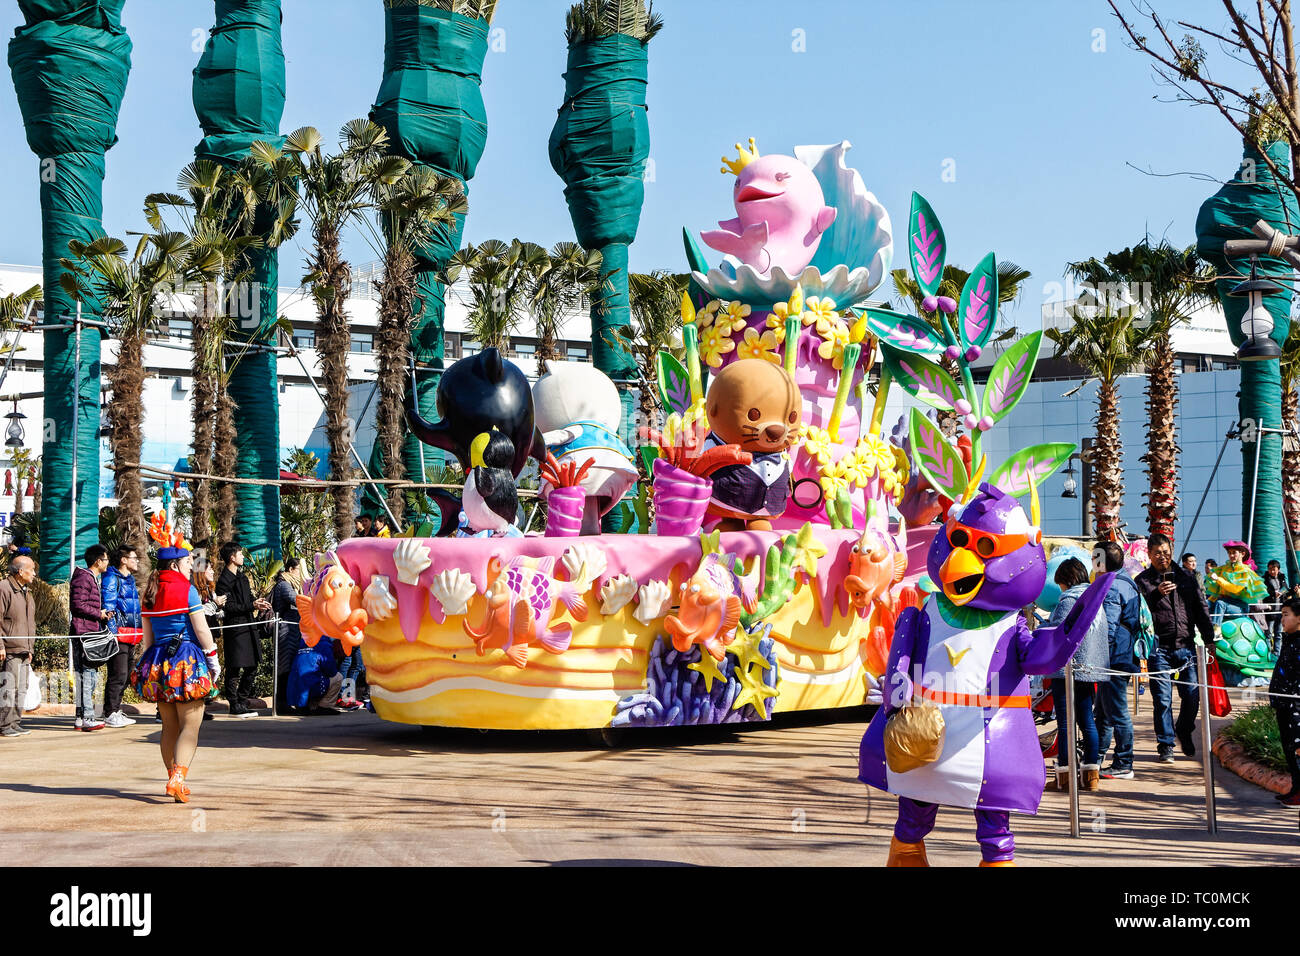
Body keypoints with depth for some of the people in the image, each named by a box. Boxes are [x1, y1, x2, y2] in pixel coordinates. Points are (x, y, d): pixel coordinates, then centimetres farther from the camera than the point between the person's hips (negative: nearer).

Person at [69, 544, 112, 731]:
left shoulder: (93, 579, 22)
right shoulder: (83, 578, -10)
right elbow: (77, 605, -19)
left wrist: (104, 614, 10)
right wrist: (99, 614, -10)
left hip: (92, 632, 11)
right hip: (84, 633, -11)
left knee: (90, 673, 11)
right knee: (86, 672, -11)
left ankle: (82, 716, 15)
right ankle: (86, 717, -12)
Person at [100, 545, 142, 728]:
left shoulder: (130, 579, 21)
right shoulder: (111, 579, -8)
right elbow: (108, 606, -14)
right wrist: (113, 632, -20)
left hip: (130, 635, 9)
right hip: (119, 634, -9)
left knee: (125, 674, 12)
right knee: (118, 674, -10)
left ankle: (116, 711, 19)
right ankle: (110, 714, -6)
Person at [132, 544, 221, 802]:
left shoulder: (150, 593, 11)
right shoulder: (186, 589, -8)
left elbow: (147, 636, 14)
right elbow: (201, 630, -9)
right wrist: (213, 660, 0)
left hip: (158, 661, 7)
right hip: (187, 660, -7)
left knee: (169, 726, 14)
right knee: (190, 725, -6)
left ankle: (173, 780, 19)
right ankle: (178, 779, -21)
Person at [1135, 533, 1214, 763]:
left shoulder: (1186, 578, 14)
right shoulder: (1143, 581, 3)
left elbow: (1201, 609, 17)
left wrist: (1209, 640, 12)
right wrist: (1156, 594, -23)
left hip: (1185, 647, 3)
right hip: (1159, 649, -3)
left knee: (1192, 696, 3)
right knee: (1162, 700, -3)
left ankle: (1183, 731, 29)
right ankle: (1165, 745, 7)